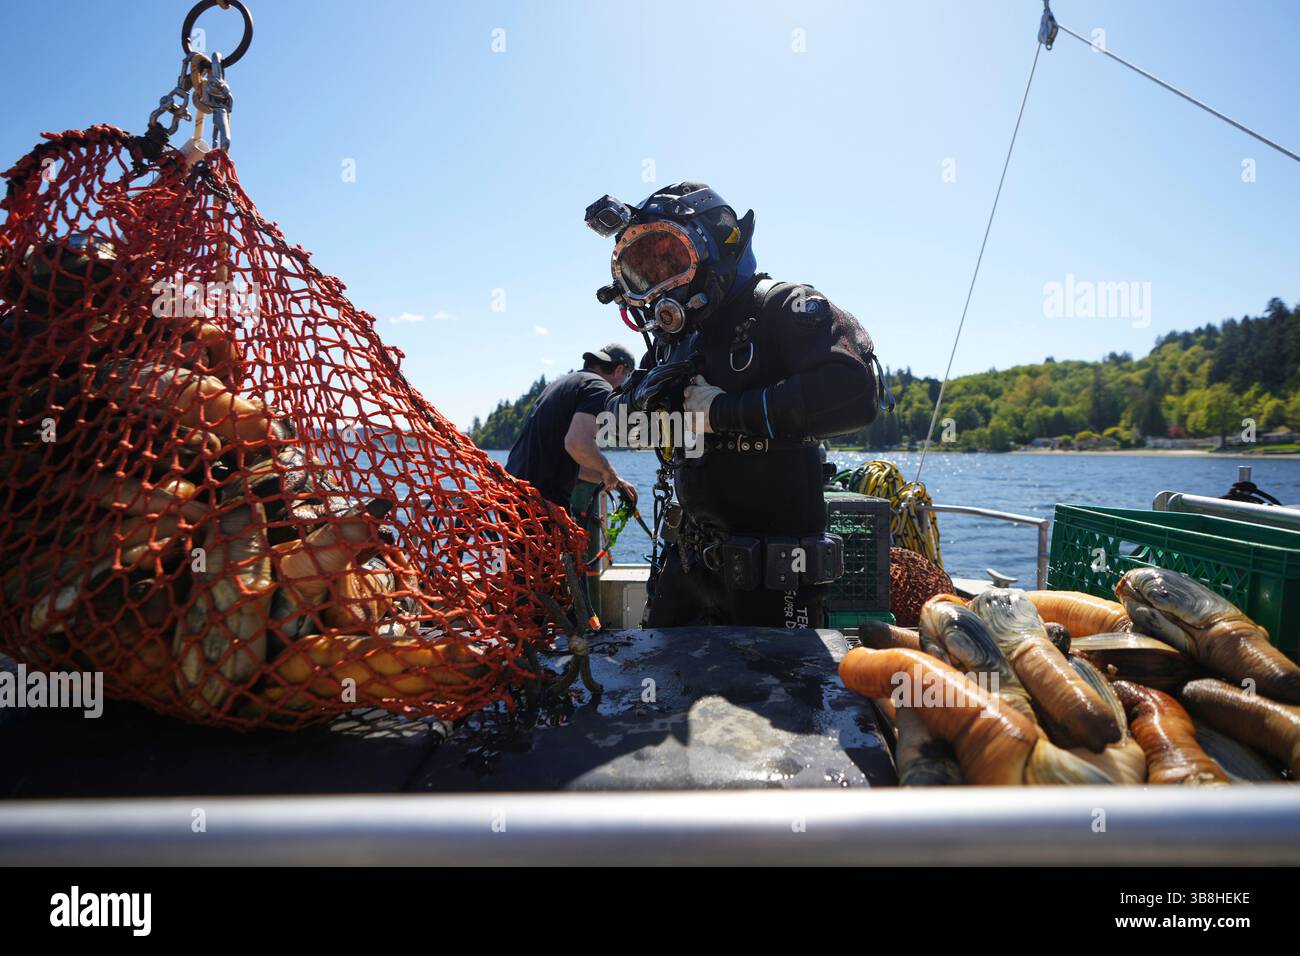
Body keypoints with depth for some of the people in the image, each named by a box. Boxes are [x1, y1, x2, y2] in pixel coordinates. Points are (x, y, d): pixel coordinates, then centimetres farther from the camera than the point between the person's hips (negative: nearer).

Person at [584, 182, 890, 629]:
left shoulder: (779, 308, -11)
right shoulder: (676, 338, 11)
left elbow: (855, 390, -30)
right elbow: (614, 412, 21)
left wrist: (727, 411, -23)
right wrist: (641, 395, -5)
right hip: (690, 558, 8)